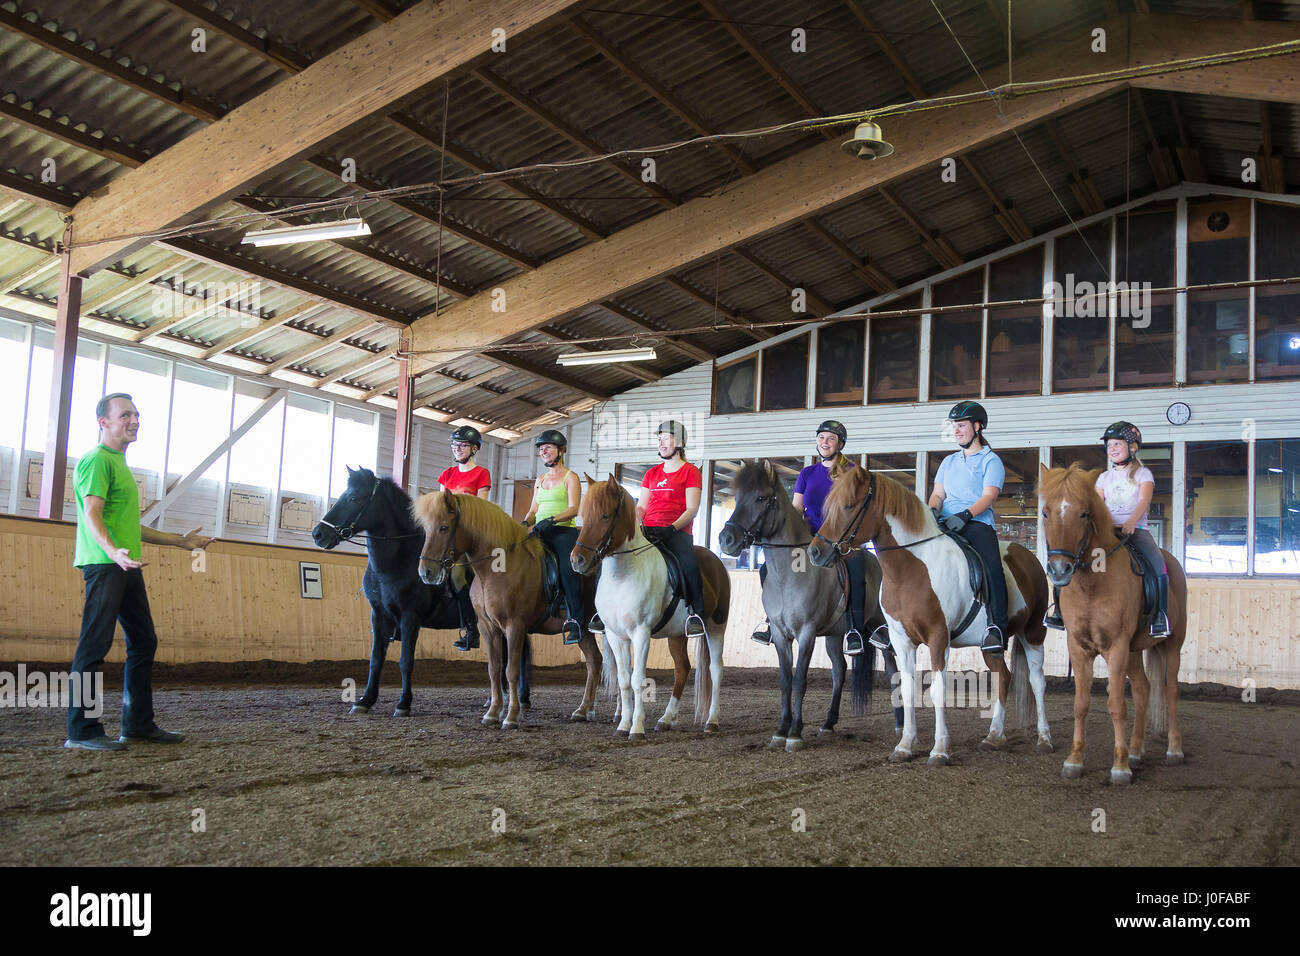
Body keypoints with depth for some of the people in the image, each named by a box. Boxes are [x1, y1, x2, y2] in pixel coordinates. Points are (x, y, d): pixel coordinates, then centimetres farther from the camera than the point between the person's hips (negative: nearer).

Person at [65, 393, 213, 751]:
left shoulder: (120, 464, 24)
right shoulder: (97, 460, -6)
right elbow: (93, 516, -18)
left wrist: (179, 541, 33)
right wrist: (113, 552, -36)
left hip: (127, 567, 10)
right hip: (104, 565, -10)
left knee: (144, 642, 10)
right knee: (95, 646, -9)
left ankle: (139, 725, 16)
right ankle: (81, 730, -6)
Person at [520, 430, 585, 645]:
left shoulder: (570, 478, 4)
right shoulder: (540, 480, 22)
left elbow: (574, 509, -8)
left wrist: (552, 520, -23)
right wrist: (525, 523, -1)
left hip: (564, 532, -6)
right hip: (540, 533, 6)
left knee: (568, 569, -24)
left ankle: (575, 621, -23)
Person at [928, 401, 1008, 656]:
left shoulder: (991, 460, 8)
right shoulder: (949, 461, 26)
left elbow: (988, 496, -6)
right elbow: (938, 493, 17)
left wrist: (965, 515, -23)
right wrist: (932, 511, -6)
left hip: (977, 522, -5)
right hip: (945, 523, 5)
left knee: (992, 564, -31)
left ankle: (997, 627, -33)